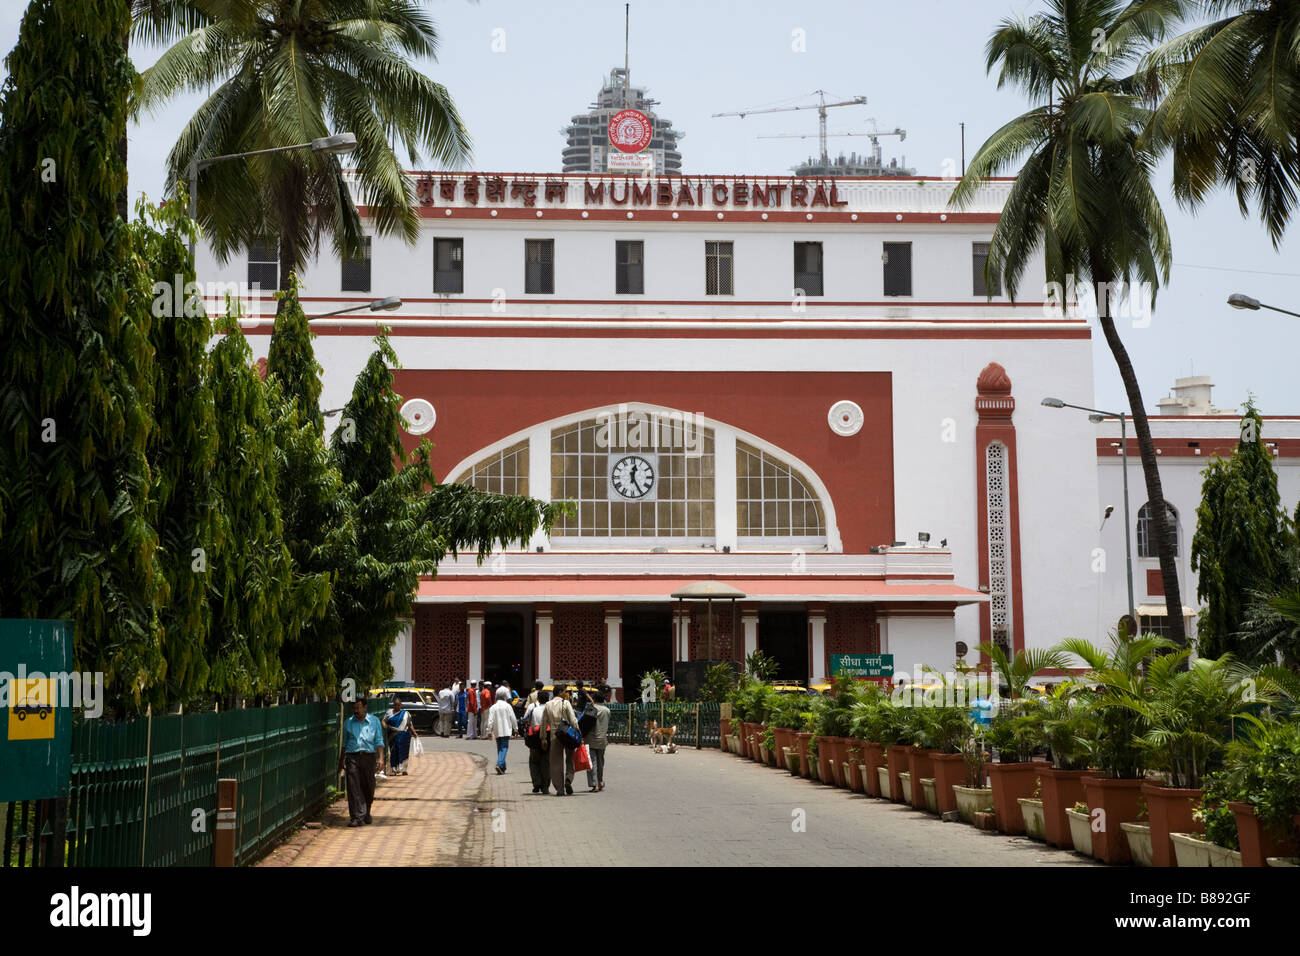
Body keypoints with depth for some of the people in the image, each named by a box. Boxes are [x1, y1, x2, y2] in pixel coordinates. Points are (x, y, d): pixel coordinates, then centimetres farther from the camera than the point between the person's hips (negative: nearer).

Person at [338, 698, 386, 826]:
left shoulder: (374, 721, 6)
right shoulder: (348, 723, 11)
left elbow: (379, 741, 4)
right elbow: (344, 743, 19)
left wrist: (381, 758, -7)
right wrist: (341, 761, 19)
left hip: (368, 756, 0)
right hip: (352, 757, 0)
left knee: (368, 788, 7)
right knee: (354, 787, -10)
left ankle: (366, 814, 27)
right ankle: (356, 817, -13)